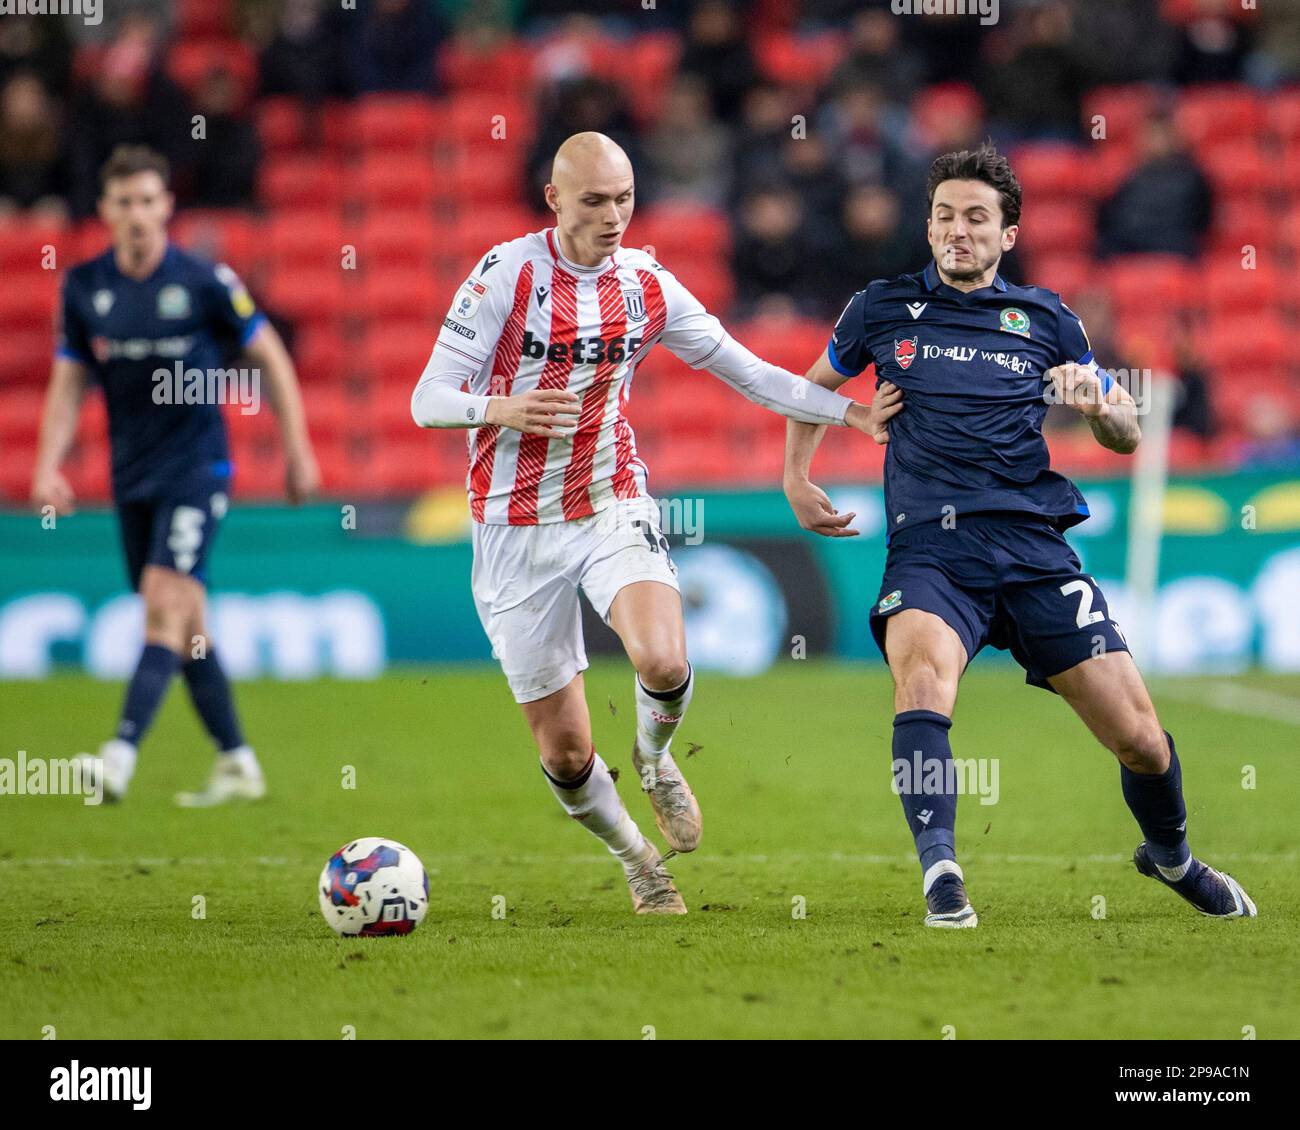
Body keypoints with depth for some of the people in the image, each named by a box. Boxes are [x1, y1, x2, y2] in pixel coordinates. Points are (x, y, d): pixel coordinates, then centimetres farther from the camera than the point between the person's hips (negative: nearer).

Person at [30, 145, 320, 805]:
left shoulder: (205, 281, -10)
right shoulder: (84, 287, 1)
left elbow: (270, 357, 0)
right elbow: (70, 381, 7)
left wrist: (297, 450, 1)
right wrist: (47, 467, -5)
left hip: (196, 469, -5)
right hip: (132, 477, 5)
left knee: (166, 601, -18)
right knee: (185, 624, 9)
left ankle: (121, 757, -28)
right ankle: (237, 765, 21)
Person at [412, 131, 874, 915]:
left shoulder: (648, 285, 1)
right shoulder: (507, 273, -10)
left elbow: (748, 373, 10)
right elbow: (428, 401, -11)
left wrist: (853, 411, 1)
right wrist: (500, 409, -31)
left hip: (613, 508, 2)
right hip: (516, 532, -2)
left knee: (664, 664, -28)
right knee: (565, 753, 0)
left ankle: (656, 755, 8)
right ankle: (639, 862, 29)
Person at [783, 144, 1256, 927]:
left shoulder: (1046, 319, 11)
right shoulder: (884, 309, 11)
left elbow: (1127, 436, 16)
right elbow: (817, 386, 30)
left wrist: (1097, 401, -5)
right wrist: (796, 479, 18)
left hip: (1035, 550, 1)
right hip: (929, 554, -1)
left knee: (1140, 739, -2)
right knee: (924, 672, -36)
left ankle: (1171, 857, 29)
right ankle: (940, 874, -38)